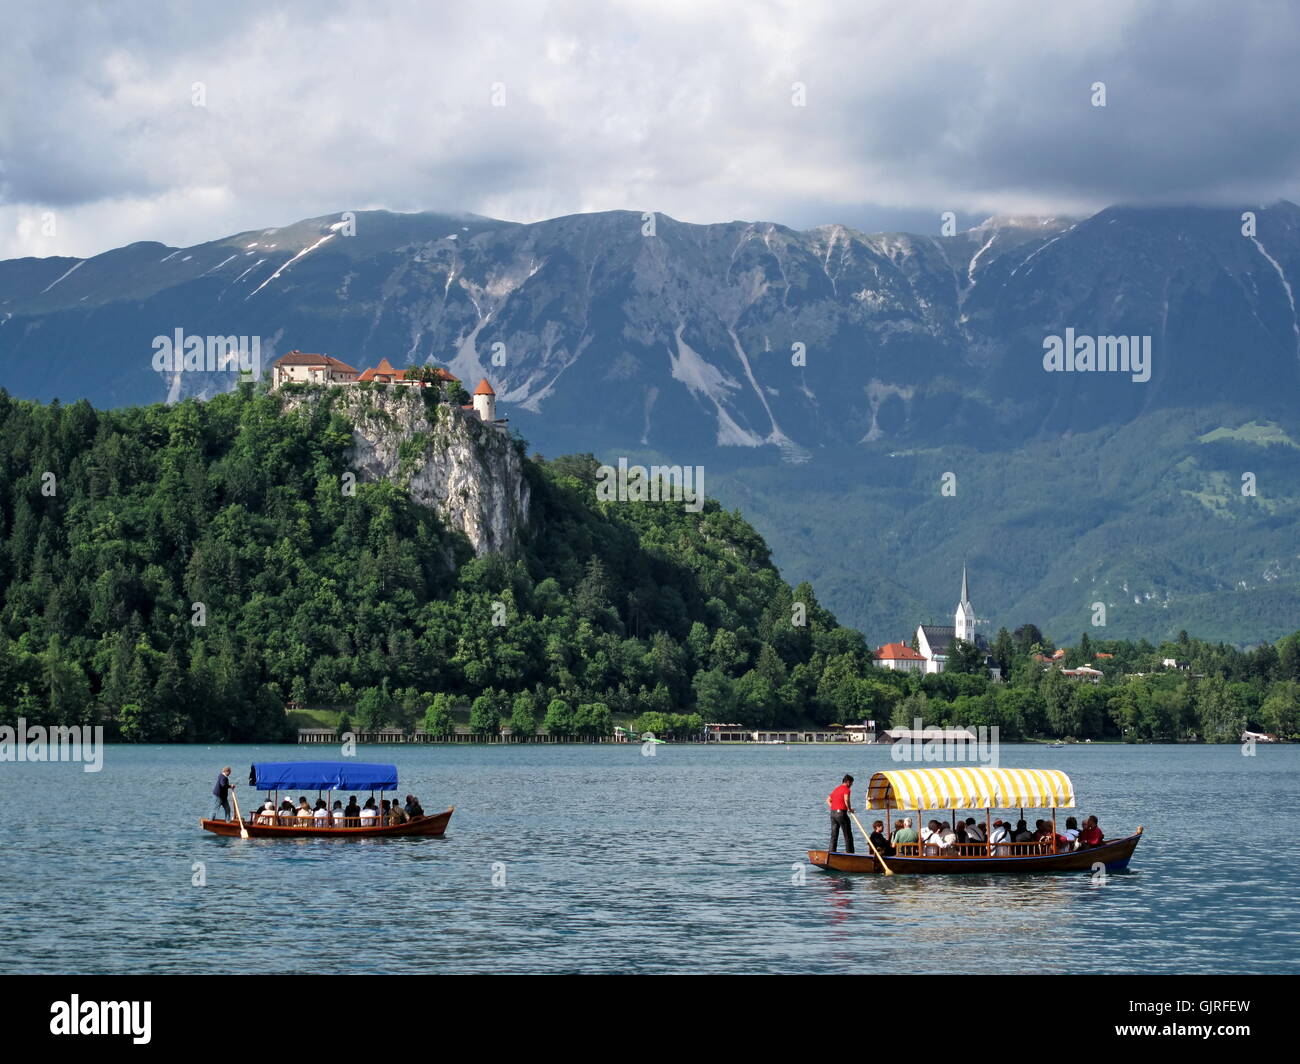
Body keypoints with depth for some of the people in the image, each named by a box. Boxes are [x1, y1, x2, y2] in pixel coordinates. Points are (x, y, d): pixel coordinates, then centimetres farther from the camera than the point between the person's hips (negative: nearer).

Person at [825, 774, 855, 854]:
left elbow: (828, 800, 22)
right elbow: (846, 799, -24)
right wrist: (850, 809, -11)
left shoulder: (836, 789, 18)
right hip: (841, 813, -7)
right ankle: (849, 852, -1)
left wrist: (832, 808, 14)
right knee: (847, 834, 1)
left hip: (833, 813, 7)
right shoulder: (846, 789, -7)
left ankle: (832, 851, 4)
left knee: (834, 834, 8)